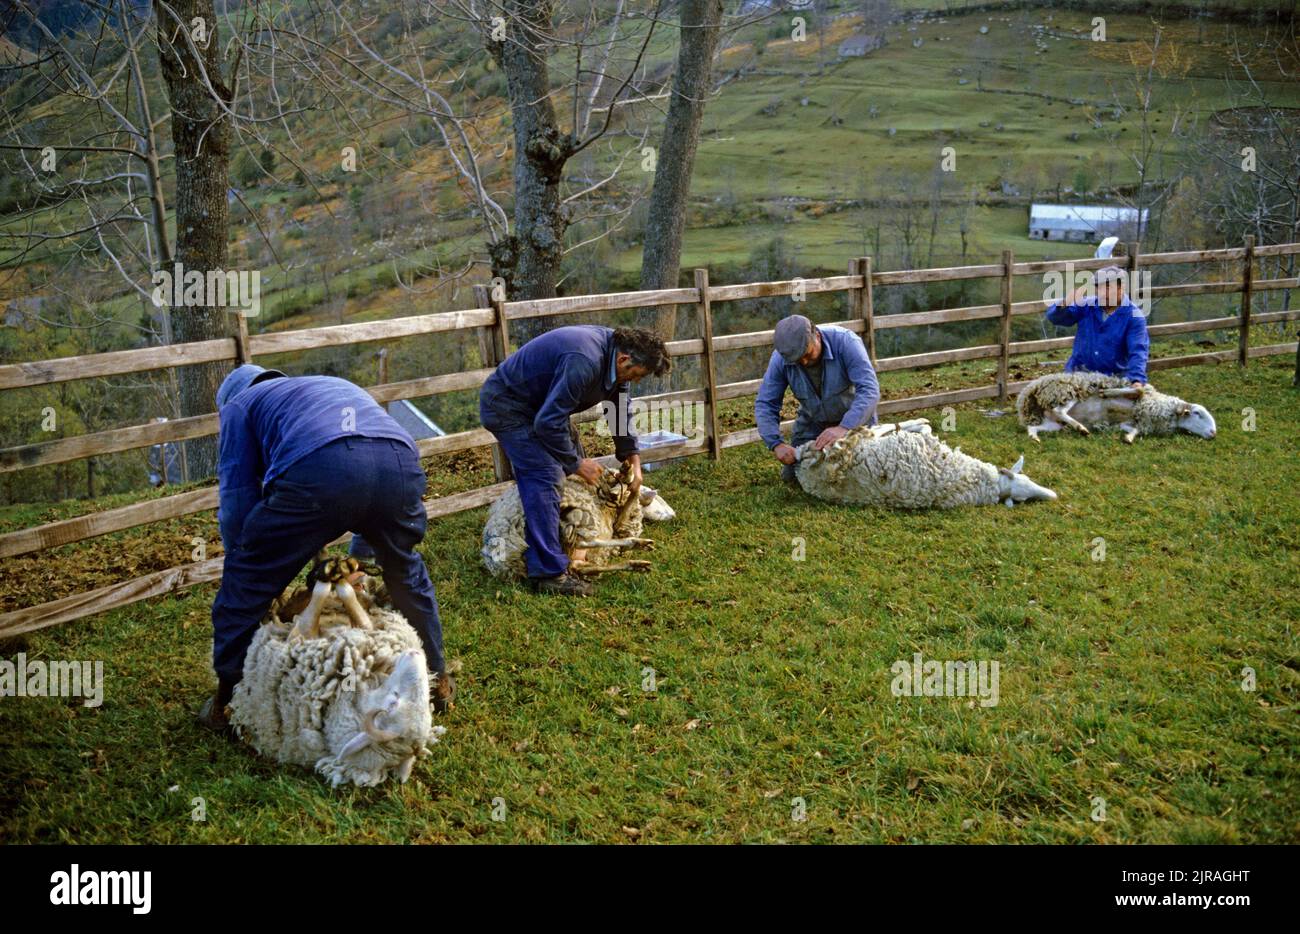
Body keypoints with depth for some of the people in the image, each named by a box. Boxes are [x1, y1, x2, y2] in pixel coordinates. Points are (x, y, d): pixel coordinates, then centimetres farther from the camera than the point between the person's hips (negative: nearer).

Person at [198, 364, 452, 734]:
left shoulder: (239, 405, 31)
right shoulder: (335, 385, 46)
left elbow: (236, 498, 21)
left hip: (318, 468, -5)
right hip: (400, 460, 5)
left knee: (247, 582, 16)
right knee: (406, 571, 30)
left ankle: (227, 702, 25)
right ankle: (436, 680, 39)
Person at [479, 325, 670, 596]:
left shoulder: (616, 353, -4)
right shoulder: (584, 363, -35)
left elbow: (621, 408, 11)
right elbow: (548, 422, -32)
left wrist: (632, 457, 5)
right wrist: (577, 463, -20)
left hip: (535, 404, 10)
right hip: (506, 405, -10)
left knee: (564, 469, 13)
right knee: (545, 477, -17)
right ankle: (549, 574, -14)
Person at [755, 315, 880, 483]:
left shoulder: (845, 341, -32)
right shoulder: (781, 358, -23)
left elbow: (869, 390, -39)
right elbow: (765, 404, -20)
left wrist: (844, 427, -53)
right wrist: (776, 444, -36)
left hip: (855, 417, -3)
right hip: (812, 421, 3)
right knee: (791, 475, 2)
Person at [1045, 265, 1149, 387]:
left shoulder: (1134, 317, -9)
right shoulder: (1087, 305, 1)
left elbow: (1138, 350, -19)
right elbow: (1054, 318, 0)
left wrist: (1137, 380, -37)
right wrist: (1064, 304, -24)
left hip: (1114, 377, -3)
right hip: (1079, 372, 3)